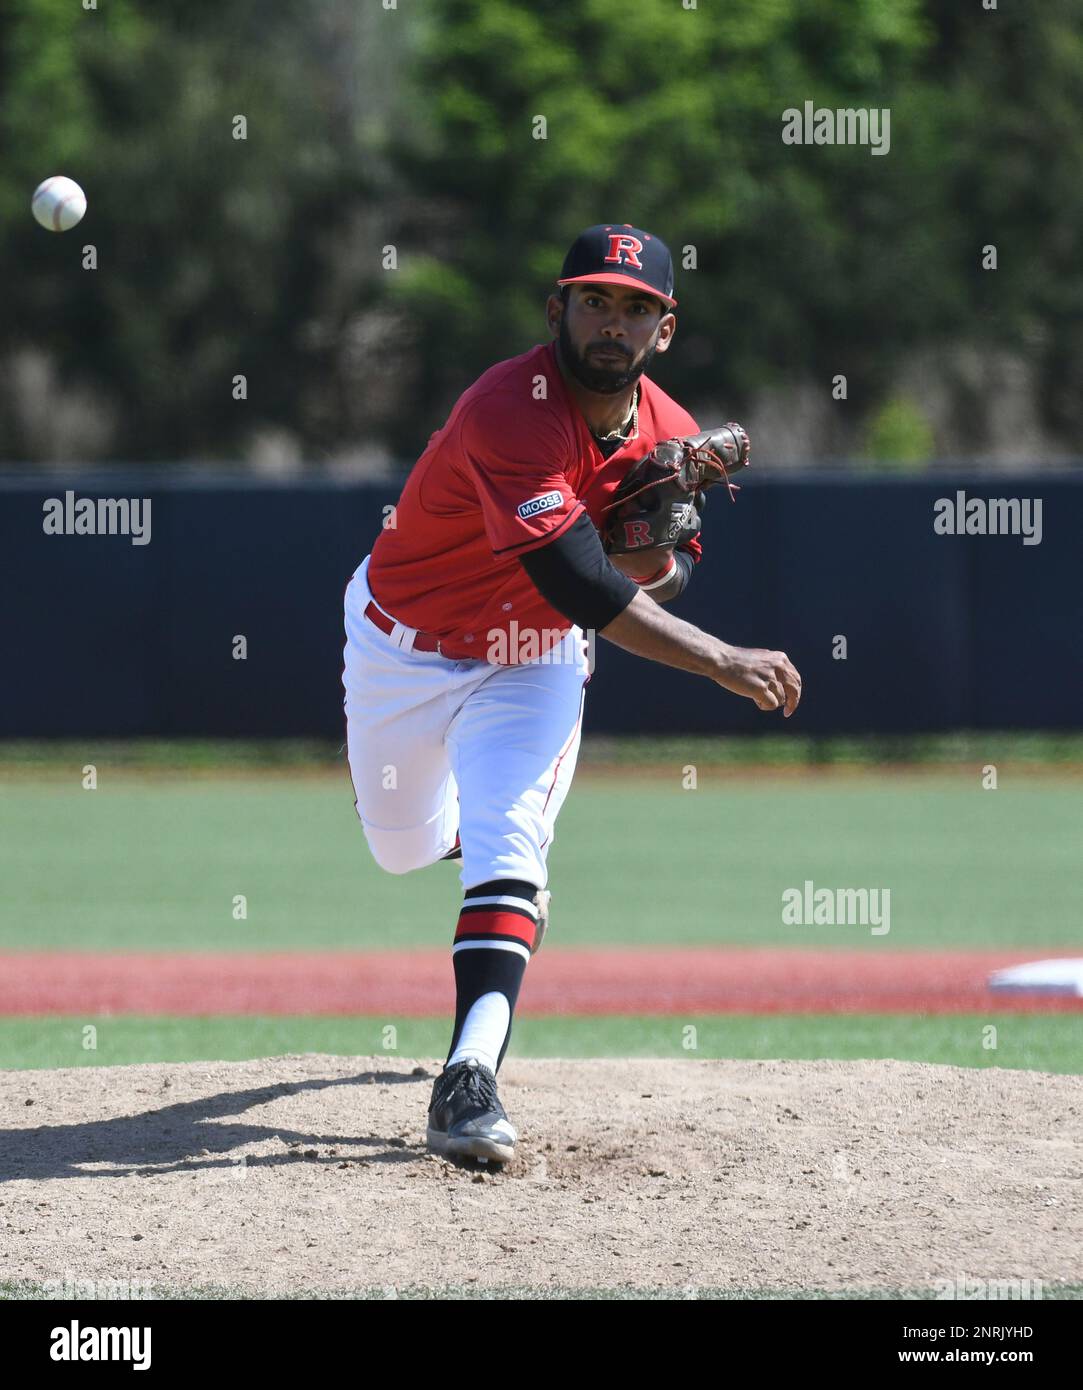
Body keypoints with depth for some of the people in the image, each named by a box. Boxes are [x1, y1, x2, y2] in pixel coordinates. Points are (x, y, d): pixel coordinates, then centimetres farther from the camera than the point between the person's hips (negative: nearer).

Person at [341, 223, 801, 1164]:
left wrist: (663, 569, -23)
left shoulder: (672, 437, -13)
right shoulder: (513, 413, -35)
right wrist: (721, 661, -47)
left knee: (505, 849, -19)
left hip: (533, 661, 2)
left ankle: (470, 1081, -29)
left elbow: (676, 561, 5)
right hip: (406, 649, -2)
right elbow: (575, 581, -44)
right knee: (402, 848, 16)